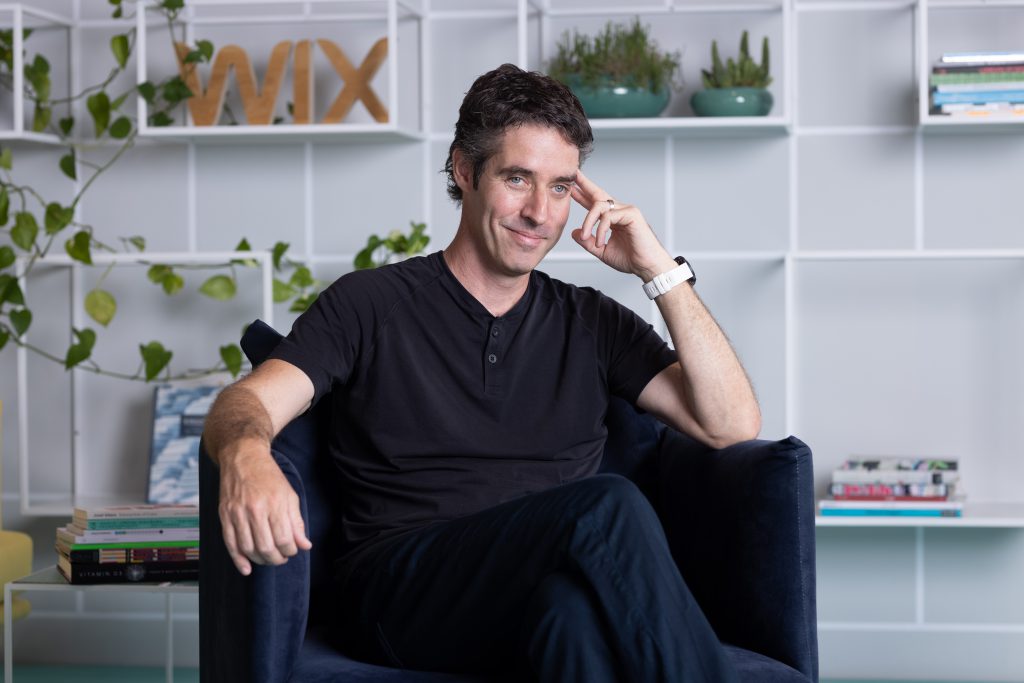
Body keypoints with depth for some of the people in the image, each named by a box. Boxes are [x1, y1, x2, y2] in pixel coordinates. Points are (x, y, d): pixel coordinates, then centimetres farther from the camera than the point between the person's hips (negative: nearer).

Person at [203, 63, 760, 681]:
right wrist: (245, 456, -28)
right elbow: (247, 402, -2)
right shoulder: (370, 306, 13)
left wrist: (659, 269, 7)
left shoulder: (593, 323, 21)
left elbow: (733, 424, 11)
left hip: (553, 589, 3)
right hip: (404, 596, -2)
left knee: (574, 606, -38)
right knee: (607, 508, -33)